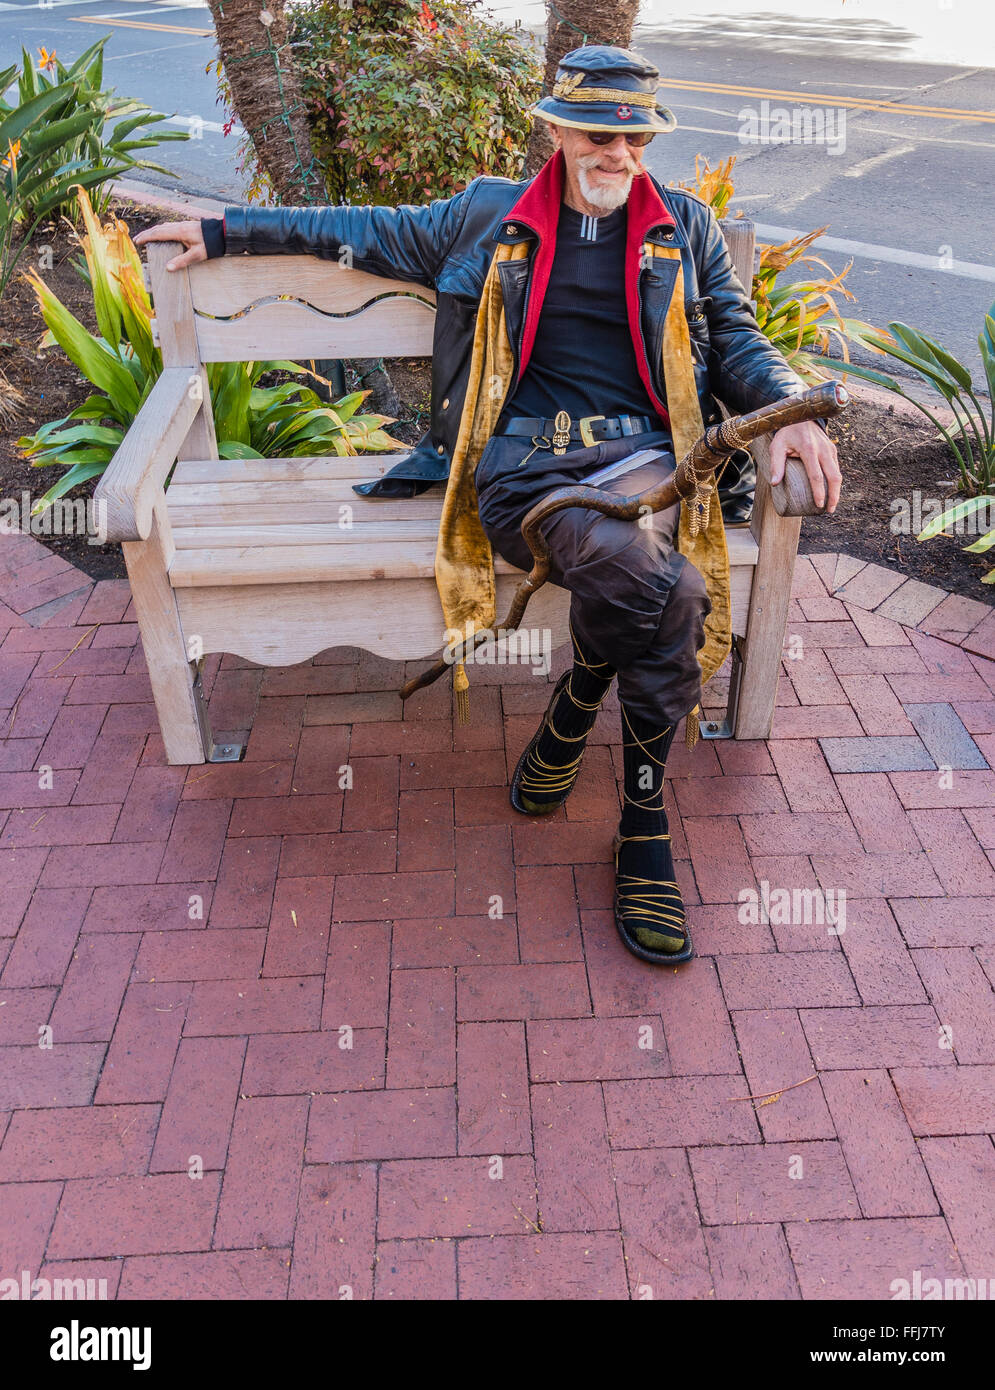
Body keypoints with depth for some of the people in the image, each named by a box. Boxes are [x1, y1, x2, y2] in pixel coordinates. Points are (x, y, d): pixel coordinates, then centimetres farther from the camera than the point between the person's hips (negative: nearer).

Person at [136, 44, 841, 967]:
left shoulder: (686, 227, 22)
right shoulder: (487, 216, 19)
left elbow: (736, 340, 24)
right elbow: (368, 231, 27)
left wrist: (788, 410, 4)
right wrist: (226, 231, 29)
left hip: (641, 452, 2)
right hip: (522, 457, -2)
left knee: (646, 584, -35)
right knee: (659, 585, -35)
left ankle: (573, 712, -6)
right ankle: (643, 819, -13)